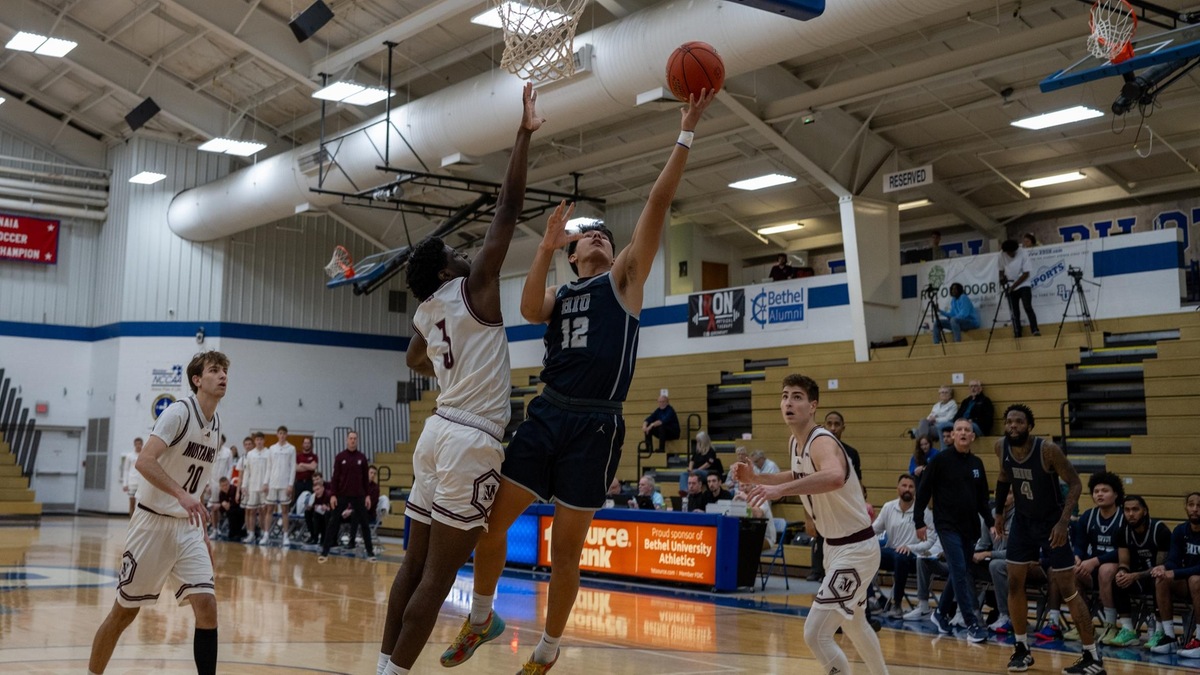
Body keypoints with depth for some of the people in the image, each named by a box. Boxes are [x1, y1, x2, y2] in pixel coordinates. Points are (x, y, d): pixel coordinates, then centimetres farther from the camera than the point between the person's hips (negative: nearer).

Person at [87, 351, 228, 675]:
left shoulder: (216, 424, 9)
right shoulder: (179, 412, -13)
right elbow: (144, 461, -26)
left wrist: (203, 534, 17)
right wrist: (182, 495, -37)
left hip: (187, 527, 6)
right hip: (153, 523, -6)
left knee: (207, 606, -7)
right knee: (125, 610, 5)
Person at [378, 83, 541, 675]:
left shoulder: (427, 312, 13)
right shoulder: (475, 286, -7)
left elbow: (416, 362, 35)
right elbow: (508, 206, -9)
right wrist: (525, 133, -5)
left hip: (439, 432, 8)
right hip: (472, 442, -8)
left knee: (417, 562, 12)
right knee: (439, 572, -6)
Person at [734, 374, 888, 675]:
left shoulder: (822, 442, -25)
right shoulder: (795, 443, 3)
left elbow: (835, 478, -49)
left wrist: (780, 490, -55)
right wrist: (756, 478, 12)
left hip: (856, 549, -10)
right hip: (835, 546, 10)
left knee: (815, 634, -15)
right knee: (854, 624, 27)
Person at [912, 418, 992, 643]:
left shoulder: (977, 464, 10)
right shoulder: (940, 461, -5)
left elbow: (982, 499, 17)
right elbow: (923, 491, -5)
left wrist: (991, 522, 7)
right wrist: (919, 522, -9)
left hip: (970, 528, 6)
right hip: (948, 526, -6)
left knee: (960, 574, 12)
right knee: (960, 572, -13)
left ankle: (940, 613, 29)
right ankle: (972, 623, -14)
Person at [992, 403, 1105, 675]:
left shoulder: (1048, 450, -26)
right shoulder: (1001, 447, -10)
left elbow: (1075, 483, -19)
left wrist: (1063, 522, -28)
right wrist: (999, 513, 13)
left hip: (1052, 522, -5)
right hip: (1023, 520, 5)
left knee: (1067, 589, -6)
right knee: (1014, 583, 5)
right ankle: (1022, 649, 19)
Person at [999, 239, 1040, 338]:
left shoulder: (1023, 254, -15)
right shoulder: (1002, 254, -5)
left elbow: (1026, 274, -14)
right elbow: (1001, 269, 10)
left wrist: (1014, 286, -18)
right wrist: (1002, 278, -10)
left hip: (1023, 285, -3)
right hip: (1010, 287, 3)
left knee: (1028, 308, -18)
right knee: (1014, 312, 2)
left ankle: (1035, 330, -21)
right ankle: (1017, 336, 4)